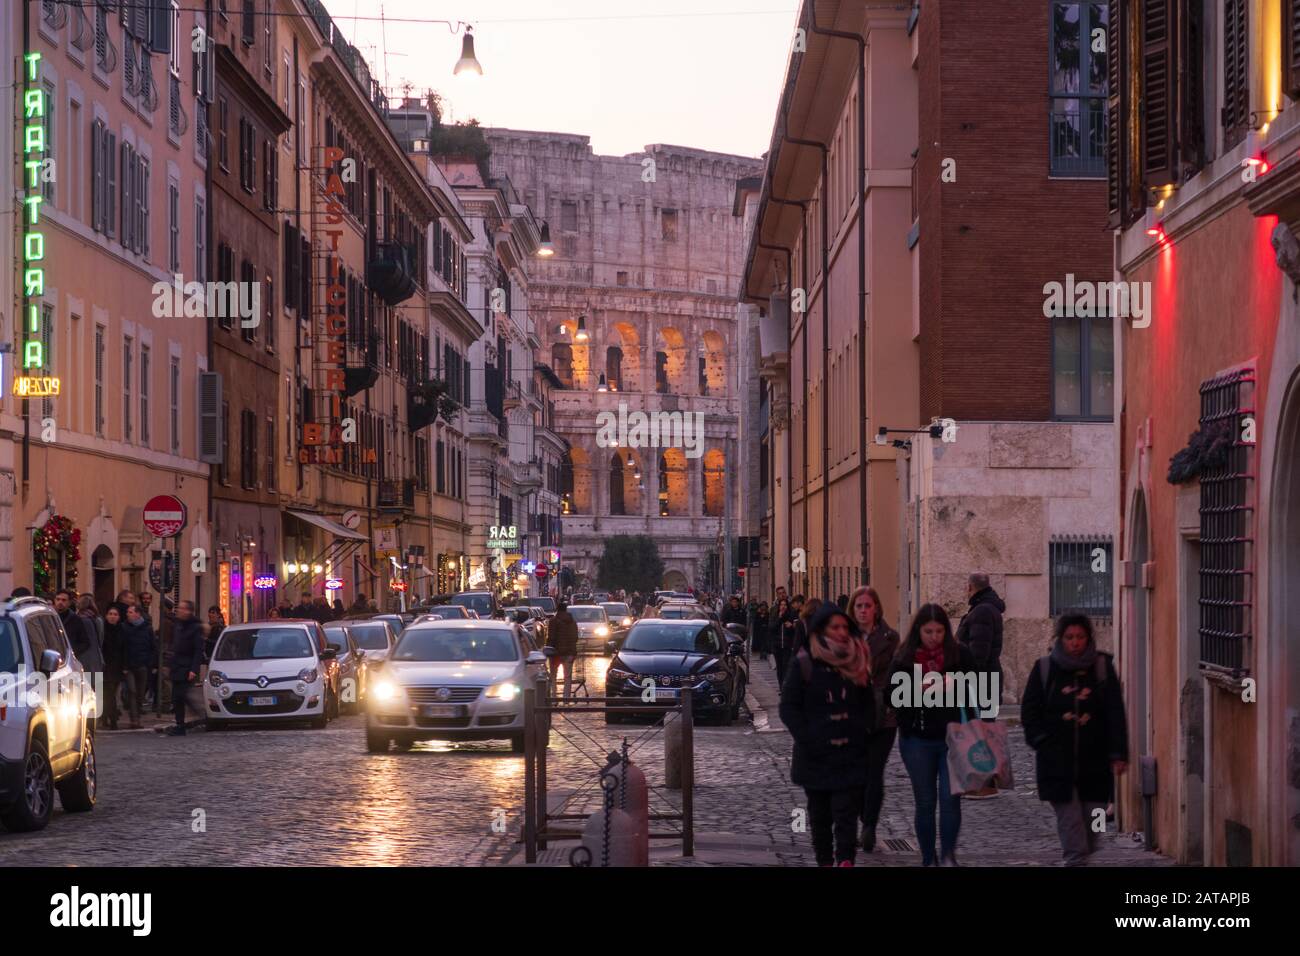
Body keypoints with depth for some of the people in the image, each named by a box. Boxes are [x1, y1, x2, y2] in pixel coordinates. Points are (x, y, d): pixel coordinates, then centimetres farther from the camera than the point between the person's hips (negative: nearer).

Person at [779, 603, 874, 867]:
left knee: (846, 813, -10)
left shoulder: (857, 663, 7)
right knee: (820, 815, 8)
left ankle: (845, 860, -17)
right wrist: (808, 739, -12)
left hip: (850, 755, 1)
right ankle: (824, 861, 19)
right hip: (816, 756, -1)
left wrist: (861, 732, 2)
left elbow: (868, 705, 16)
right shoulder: (803, 665, -3)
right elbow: (789, 707, -4)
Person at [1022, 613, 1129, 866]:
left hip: (1094, 759, 1)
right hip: (1057, 760, -1)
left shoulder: (1102, 667, 5)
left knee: (1091, 817, 5)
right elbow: (1029, 711, 9)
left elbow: (1115, 713, 2)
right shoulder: (1045, 669, 4)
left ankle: (1081, 858, 21)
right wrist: (1041, 741, -3)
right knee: (1069, 818, -8)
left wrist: (1118, 754, -4)